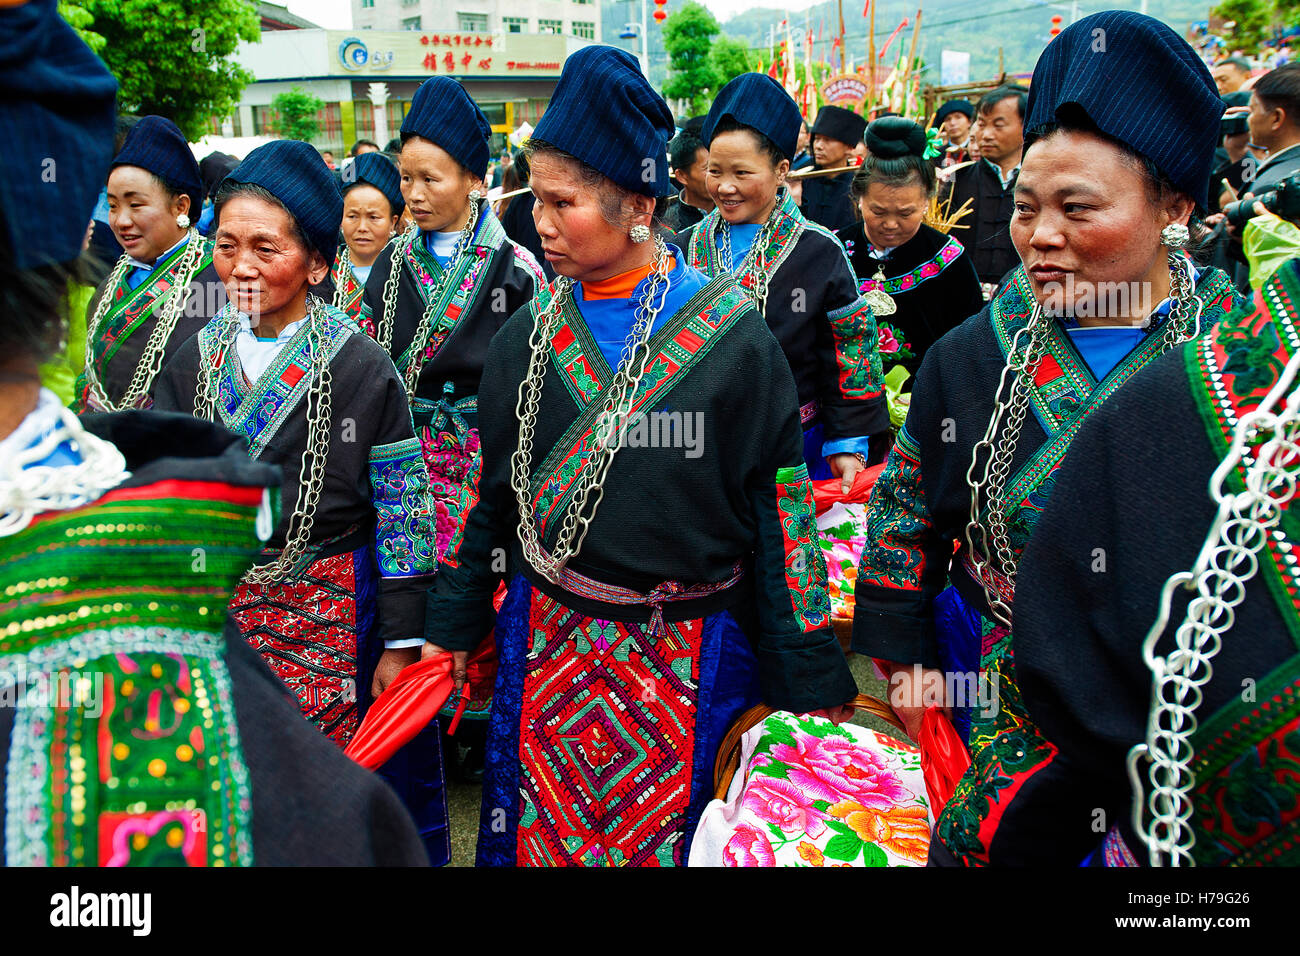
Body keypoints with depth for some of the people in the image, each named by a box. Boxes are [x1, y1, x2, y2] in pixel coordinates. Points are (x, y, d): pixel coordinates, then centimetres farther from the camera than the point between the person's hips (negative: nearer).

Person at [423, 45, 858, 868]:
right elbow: (490, 494, 10)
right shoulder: (528, 337, 1)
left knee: (668, 839, 11)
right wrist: (451, 631, 11)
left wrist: (813, 685, -6)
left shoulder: (733, 339, -11)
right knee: (540, 834, 16)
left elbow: (781, 518, -8)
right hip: (545, 647, 4)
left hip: (686, 659, -3)